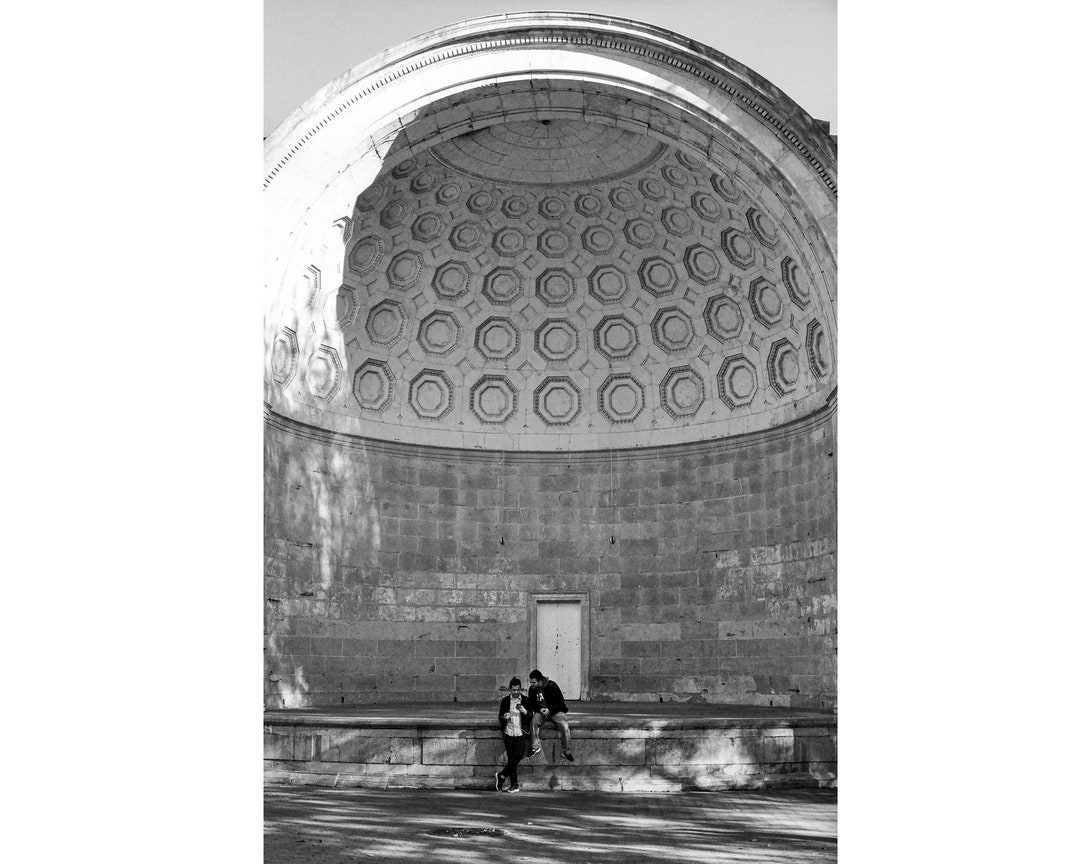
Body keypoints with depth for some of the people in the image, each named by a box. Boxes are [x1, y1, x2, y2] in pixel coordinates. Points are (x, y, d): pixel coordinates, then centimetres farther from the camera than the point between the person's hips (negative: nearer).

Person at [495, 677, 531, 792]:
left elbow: (531, 716, 4)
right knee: (511, 758, 1)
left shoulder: (525, 701, 4)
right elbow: (500, 716, 9)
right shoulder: (505, 700, 6)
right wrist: (504, 717, -14)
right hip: (508, 733, 1)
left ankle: (502, 775, 0)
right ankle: (514, 785, 5)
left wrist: (525, 711, -16)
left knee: (518, 755, -16)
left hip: (521, 733, -1)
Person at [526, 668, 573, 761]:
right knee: (534, 721, -29)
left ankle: (566, 751, -14)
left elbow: (560, 702, -10)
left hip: (555, 711, -3)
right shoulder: (532, 689, -4)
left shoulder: (551, 686, -16)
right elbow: (531, 704, 8)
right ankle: (535, 747, -16)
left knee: (565, 725, -27)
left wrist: (550, 710, -22)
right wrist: (539, 709, -12)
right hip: (540, 712, 3)